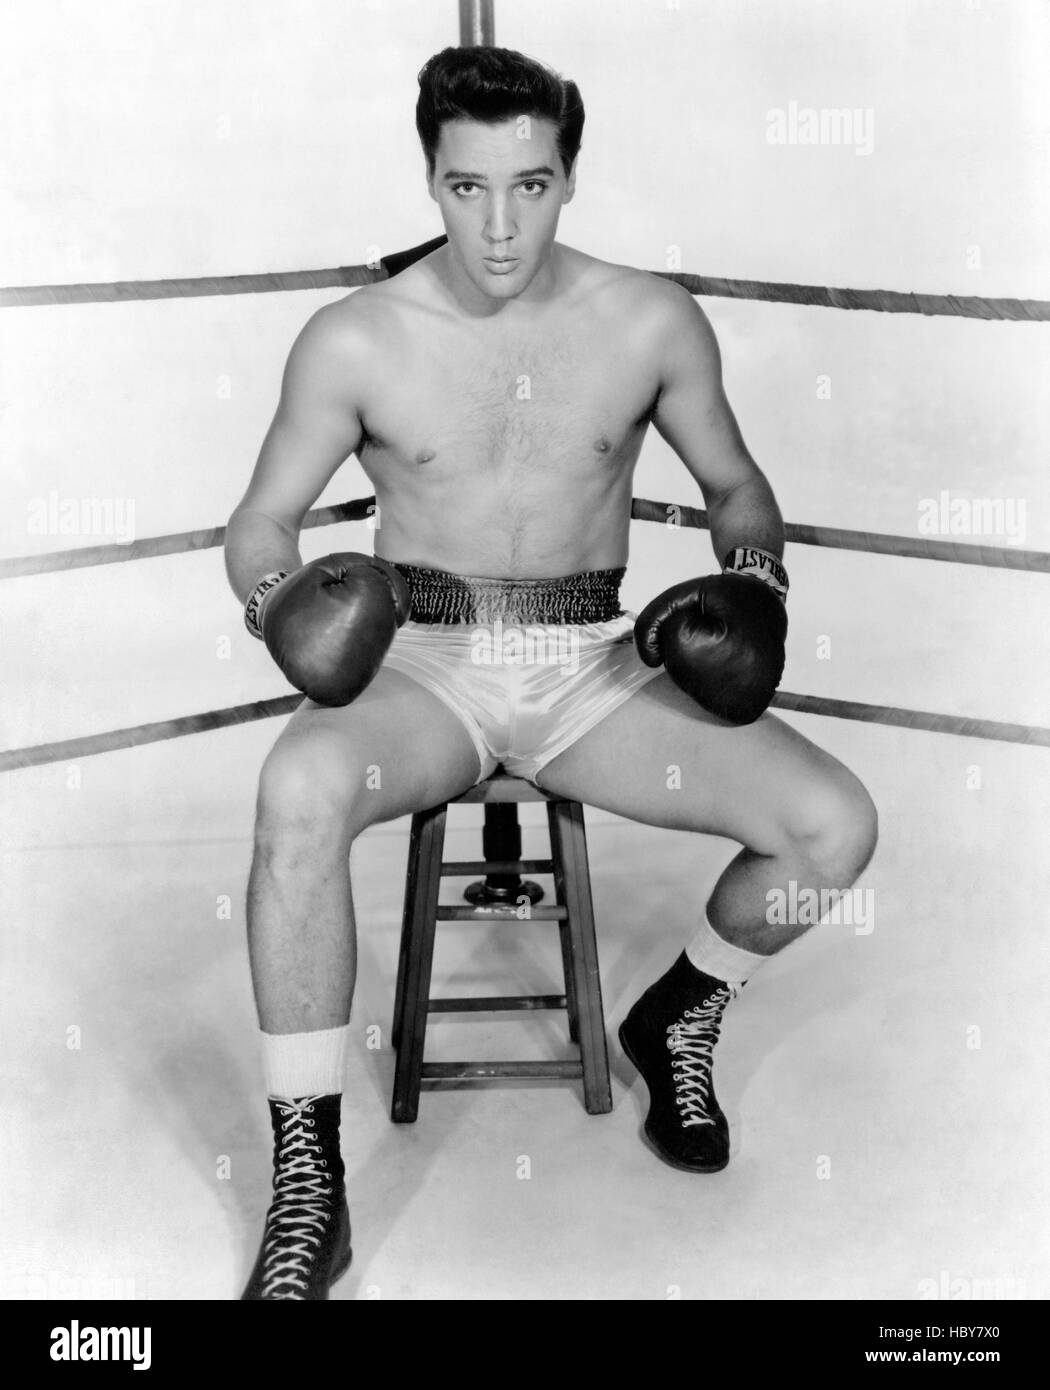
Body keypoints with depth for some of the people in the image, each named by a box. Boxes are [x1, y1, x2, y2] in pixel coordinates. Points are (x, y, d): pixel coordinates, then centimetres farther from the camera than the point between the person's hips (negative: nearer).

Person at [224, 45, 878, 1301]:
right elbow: (261, 526, 2)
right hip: (420, 666, -2)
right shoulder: (355, 340, -4)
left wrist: (756, 574, -8)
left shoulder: (653, 323, 0)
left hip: (596, 669, 2)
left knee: (836, 827, -16)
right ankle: (305, 1190, -21)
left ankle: (676, 1019, 16)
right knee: (300, 790, -37)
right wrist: (276, 598, -21)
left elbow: (734, 483, 13)